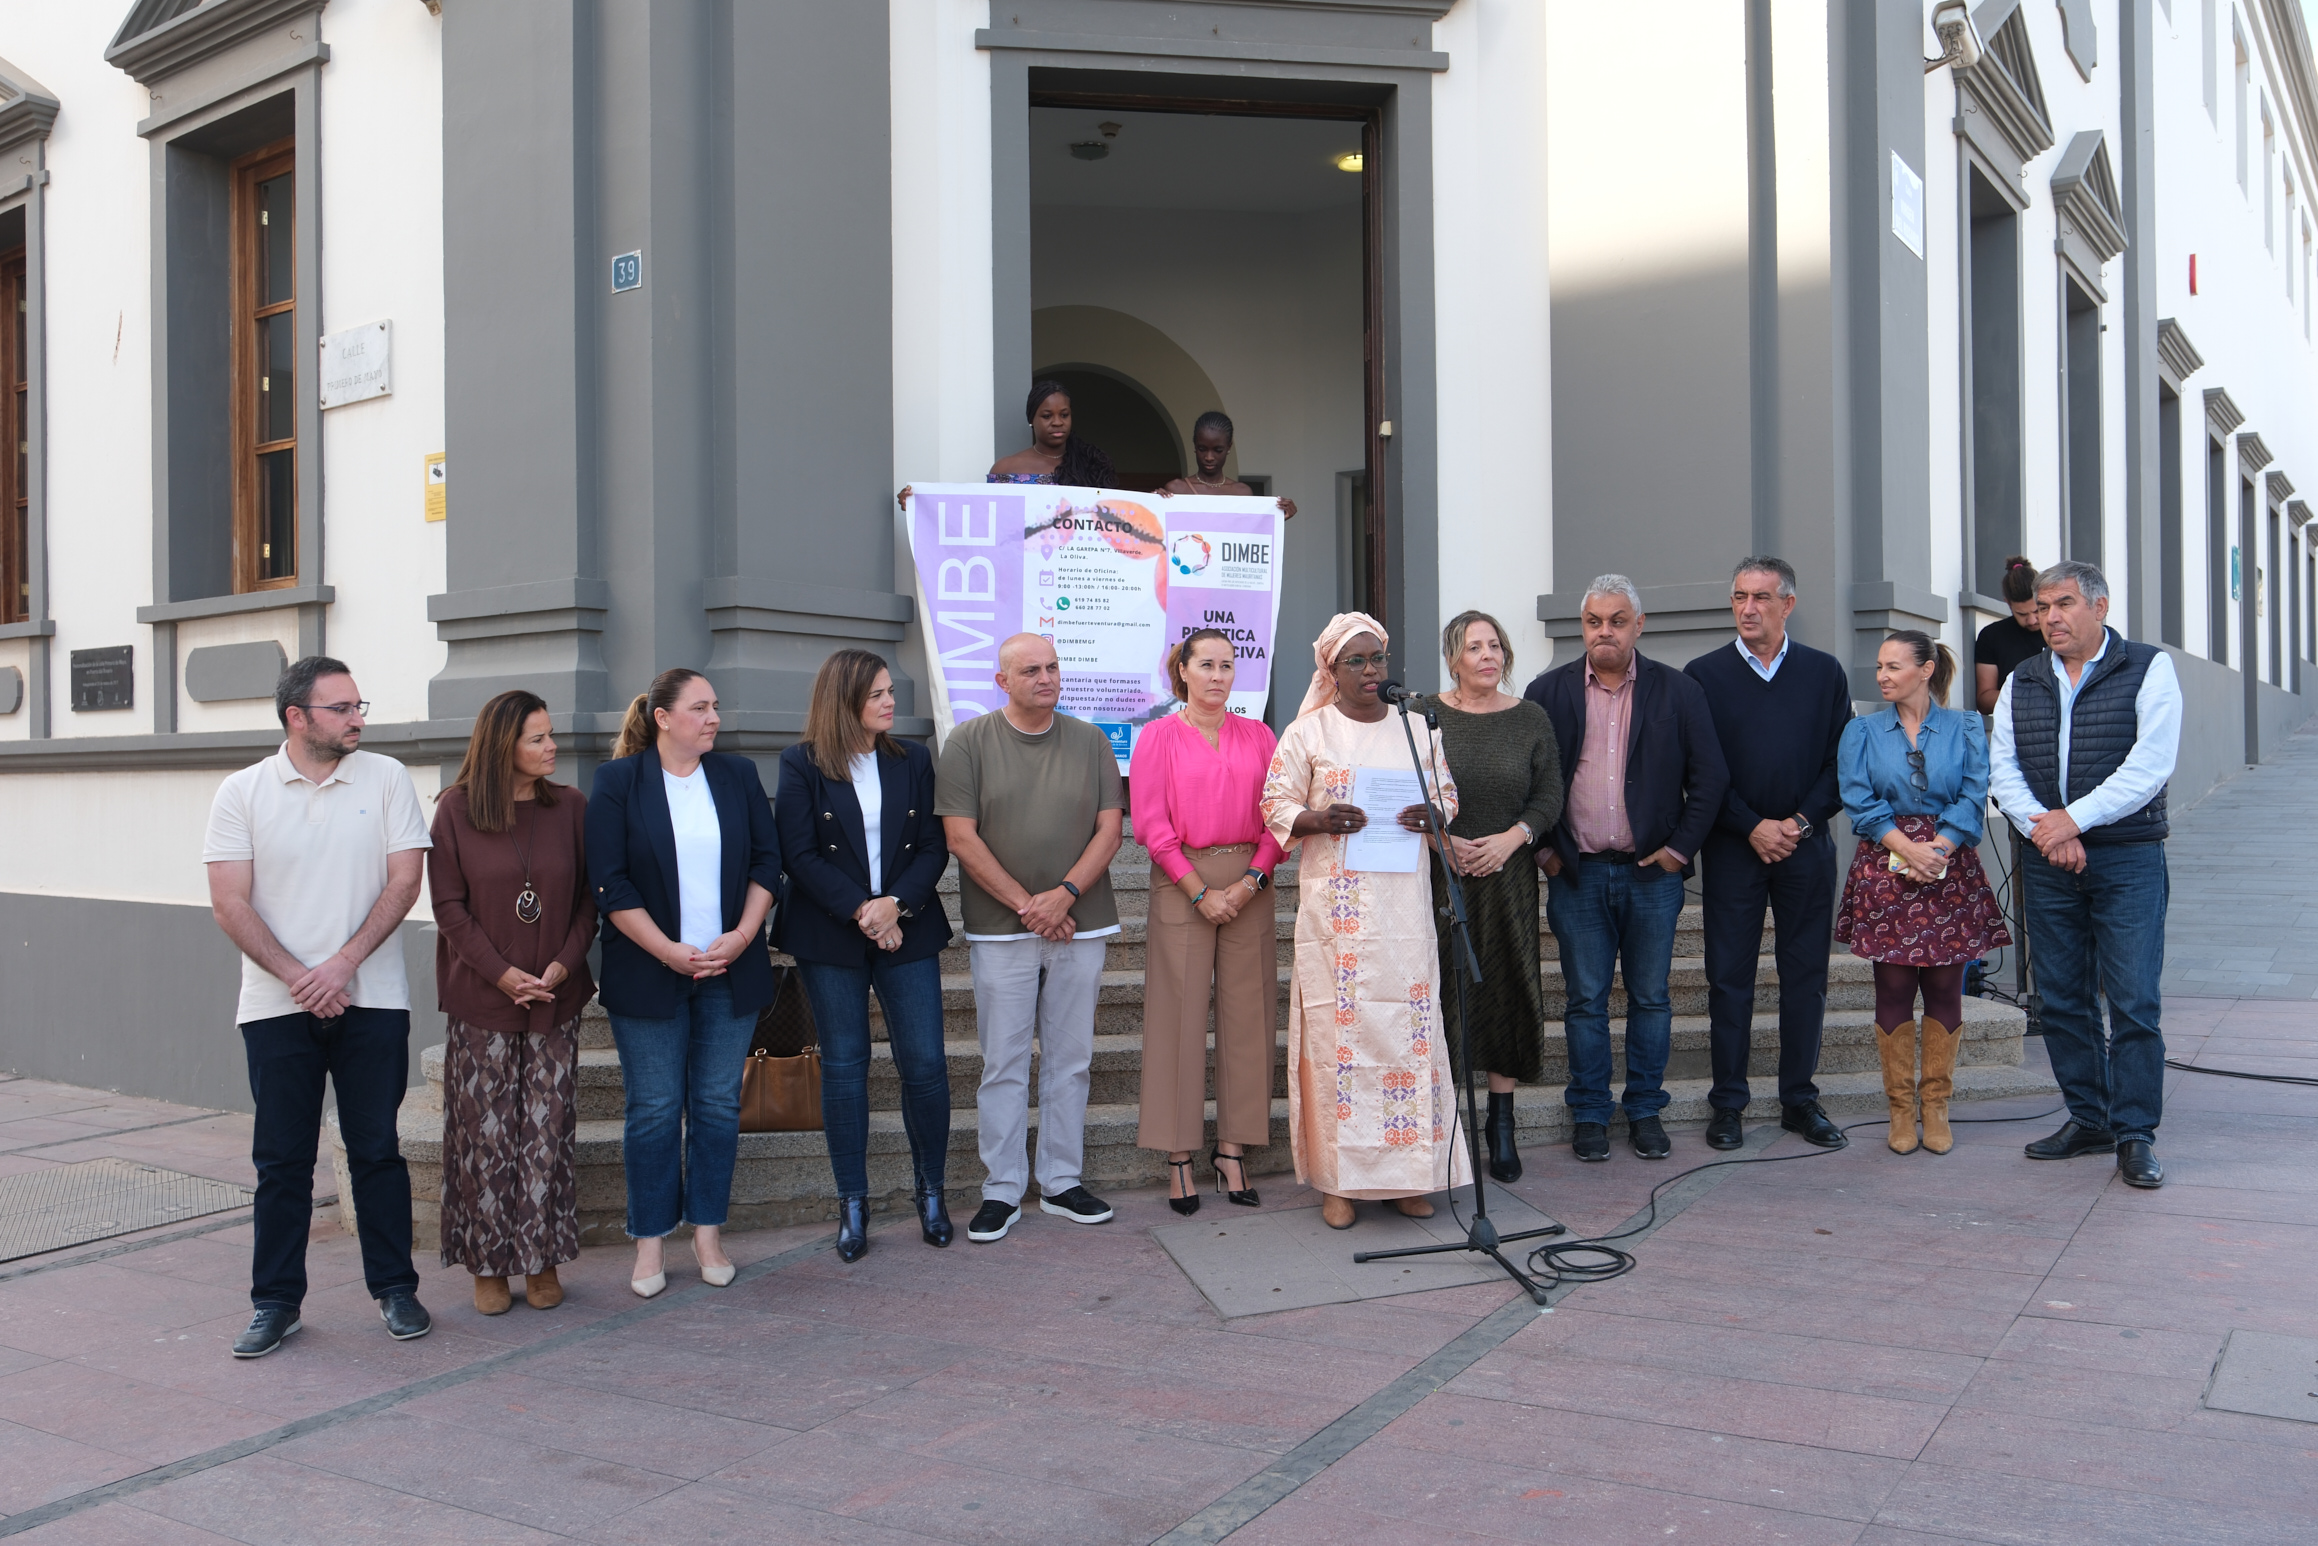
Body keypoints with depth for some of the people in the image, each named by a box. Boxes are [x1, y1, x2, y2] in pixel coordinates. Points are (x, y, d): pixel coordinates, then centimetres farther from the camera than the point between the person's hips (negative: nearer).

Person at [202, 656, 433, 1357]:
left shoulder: (386, 779, 2)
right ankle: (275, 1301, 18)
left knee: (377, 1149, 6)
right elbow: (229, 904, -3)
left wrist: (343, 963, -13)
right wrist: (296, 977, -12)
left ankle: (394, 1287, 18)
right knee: (281, 1159, 7)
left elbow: (403, 882, -3)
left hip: (372, 1001, 0)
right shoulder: (242, 793, 1)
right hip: (276, 1006, 0)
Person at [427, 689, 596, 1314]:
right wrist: (503, 974, -11)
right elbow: (449, 906, -3)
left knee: (548, 1131, 4)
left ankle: (542, 1260, 15)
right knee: (485, 1133, 3)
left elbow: (589, 896, 5)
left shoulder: (570, 807, 4)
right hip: (481, 1001, -1)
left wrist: (563, 964, -9)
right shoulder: (455, 810, -1)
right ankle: (489, 1264, 15)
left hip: (555, 998, 2)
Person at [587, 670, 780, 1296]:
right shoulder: (617, 781, -2)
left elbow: (767, 861, 7)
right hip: (649, 974, -3)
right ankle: (651, 1241, 14)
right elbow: (609, 883, -7)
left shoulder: (739, 776, 8)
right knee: (654, 1109, 2)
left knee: (719, 1103, 6)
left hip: (731, 970, 3)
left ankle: (708, 1232, 19)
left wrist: (742, 936, -7)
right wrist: (669, 951, -13)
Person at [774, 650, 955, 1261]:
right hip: (829, 938, -2)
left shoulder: (914, 760, 6)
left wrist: (895, 903, -14)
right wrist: (860, 910, -16)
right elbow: (798, 855, -7)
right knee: (843, 1067, 5)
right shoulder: (802, 765, -1)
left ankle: (930, 1190, 18)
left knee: (925, 1063, -1)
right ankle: (852, 1204, 17)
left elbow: (934, 847, 2)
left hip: (907, 933, 2)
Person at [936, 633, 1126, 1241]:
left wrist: (1064, 894, -10)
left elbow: (1109, 827, 4)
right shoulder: (969, 742, 0)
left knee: (1070, 1059, 8)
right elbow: (961, 836, -5)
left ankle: (1062, 1182, 19)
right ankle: (1002, 1190, 10)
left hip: (1080, 925, 3)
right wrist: (1025, 904, -9)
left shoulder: (1090, 741, 8)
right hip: (1000, 929, -2)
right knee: (1003, 1063, 1)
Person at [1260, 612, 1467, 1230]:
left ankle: (1407, 1175, 11)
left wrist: (1431, 814, -7)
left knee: (1410, 1022, 1)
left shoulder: (1417, 727, 13)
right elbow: (1276, 806, 3)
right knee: (1339, 1023, -4)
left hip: (1404, 900, 3)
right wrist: (1320, 820, -17)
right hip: (1336, 902, -2)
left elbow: (1448, 793, 16)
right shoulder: (1308, 732, 4)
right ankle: (1337, 1178, 5)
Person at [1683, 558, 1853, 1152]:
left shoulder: (1825, 672, 7)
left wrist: (1800, 823, -8)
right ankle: (1727, 1104, 10)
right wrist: (1753, 827, -9)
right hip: (1732, 847, -1)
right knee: (1729, 976, 1)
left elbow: (1841, 761, 4)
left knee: (1806, 975, 6)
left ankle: (1800, 1100, 17)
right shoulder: (1704, 674, 2)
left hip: (1807, 844, 2)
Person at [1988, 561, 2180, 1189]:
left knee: (2134, 1000, -5)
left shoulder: (2149, 669, 0)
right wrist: (2043, 828, -11)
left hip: (2128, 859, -4)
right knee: (2061, 998, 7)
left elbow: (2150, 765, -11)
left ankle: (2135, 1134, 4)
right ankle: (2087, 1119, 20)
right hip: (2047, 861, 4)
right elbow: (2003, 768, 5)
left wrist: (2073, 819, -15)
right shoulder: (2020, 684, 12)